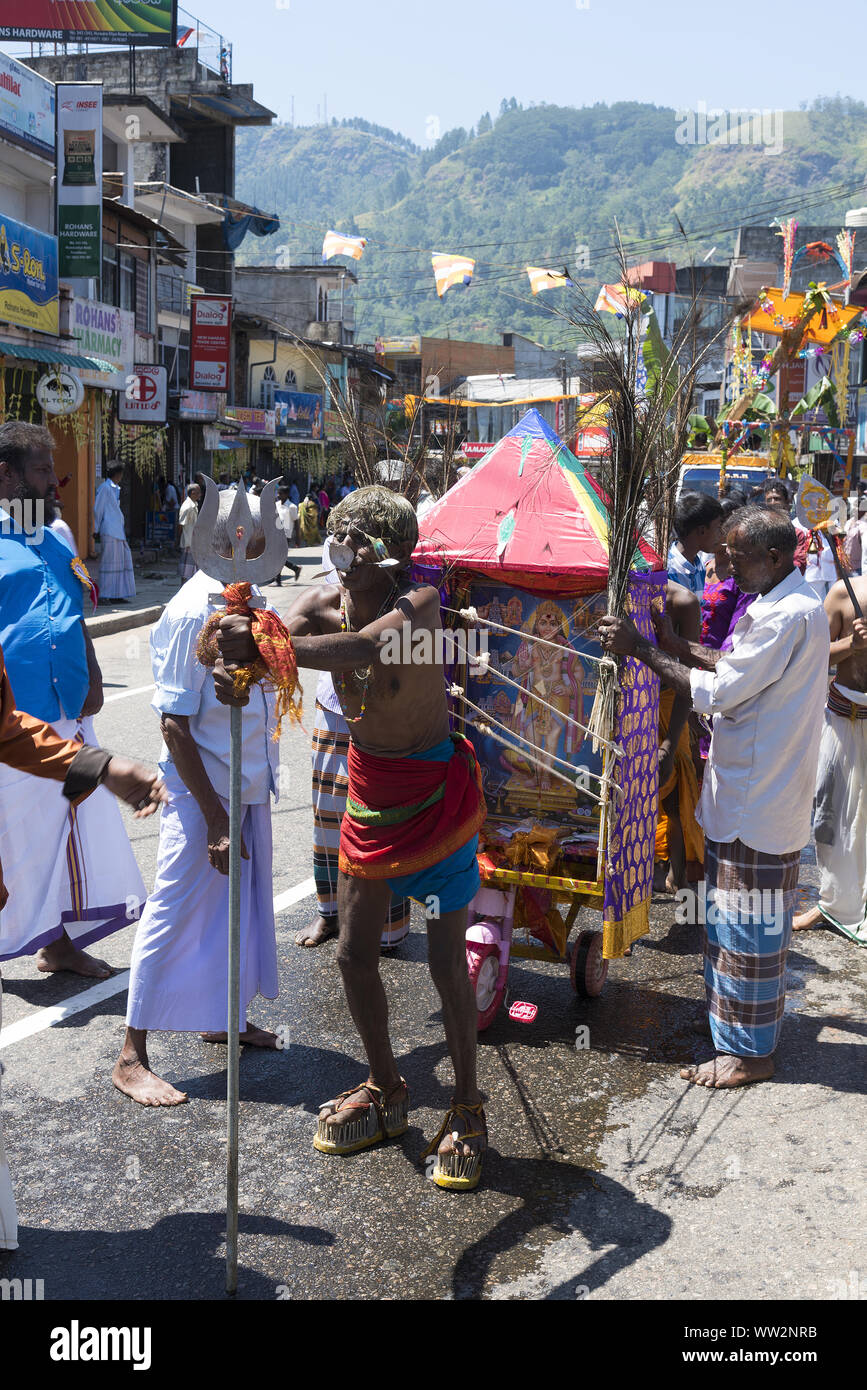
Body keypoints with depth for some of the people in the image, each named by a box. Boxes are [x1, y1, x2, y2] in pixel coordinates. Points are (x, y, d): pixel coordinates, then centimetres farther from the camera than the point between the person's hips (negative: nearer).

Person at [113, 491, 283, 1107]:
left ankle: (224, 1017, 40)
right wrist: (215, 819, -22)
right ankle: (133, 1057, 14)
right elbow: (175, 727, -21)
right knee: (177, 918, 1)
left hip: (250, 790, 8)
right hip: (204, 798, -8)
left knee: (243, 906, 20)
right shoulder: (193, 613, -21)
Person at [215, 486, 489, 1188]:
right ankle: (385, 1091, 34)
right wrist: (237, 671, -45)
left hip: (436, 793, -6)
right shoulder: (323, 605, -7)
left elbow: (363, 647, -44)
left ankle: (467, 1109, 20)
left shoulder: (420, 603, -24)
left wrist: (263, 645, -51)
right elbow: (264, 643, -22)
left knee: (446, 961, -1)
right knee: (354, 954, 12)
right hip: (369, 790, 6)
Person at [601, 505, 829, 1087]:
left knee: (747, 928, 1)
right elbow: (740, 671, 15)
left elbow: (717, 693, -23)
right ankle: (757, 1027, 35)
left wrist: (642, 649, -17)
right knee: (755, 923, 20)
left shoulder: (788, 615, -23)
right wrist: (678, 645, 6)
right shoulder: (789, 603, 10)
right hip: (755, 793, 10)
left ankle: (749, 1052, 14)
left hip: (757, 803, -10)